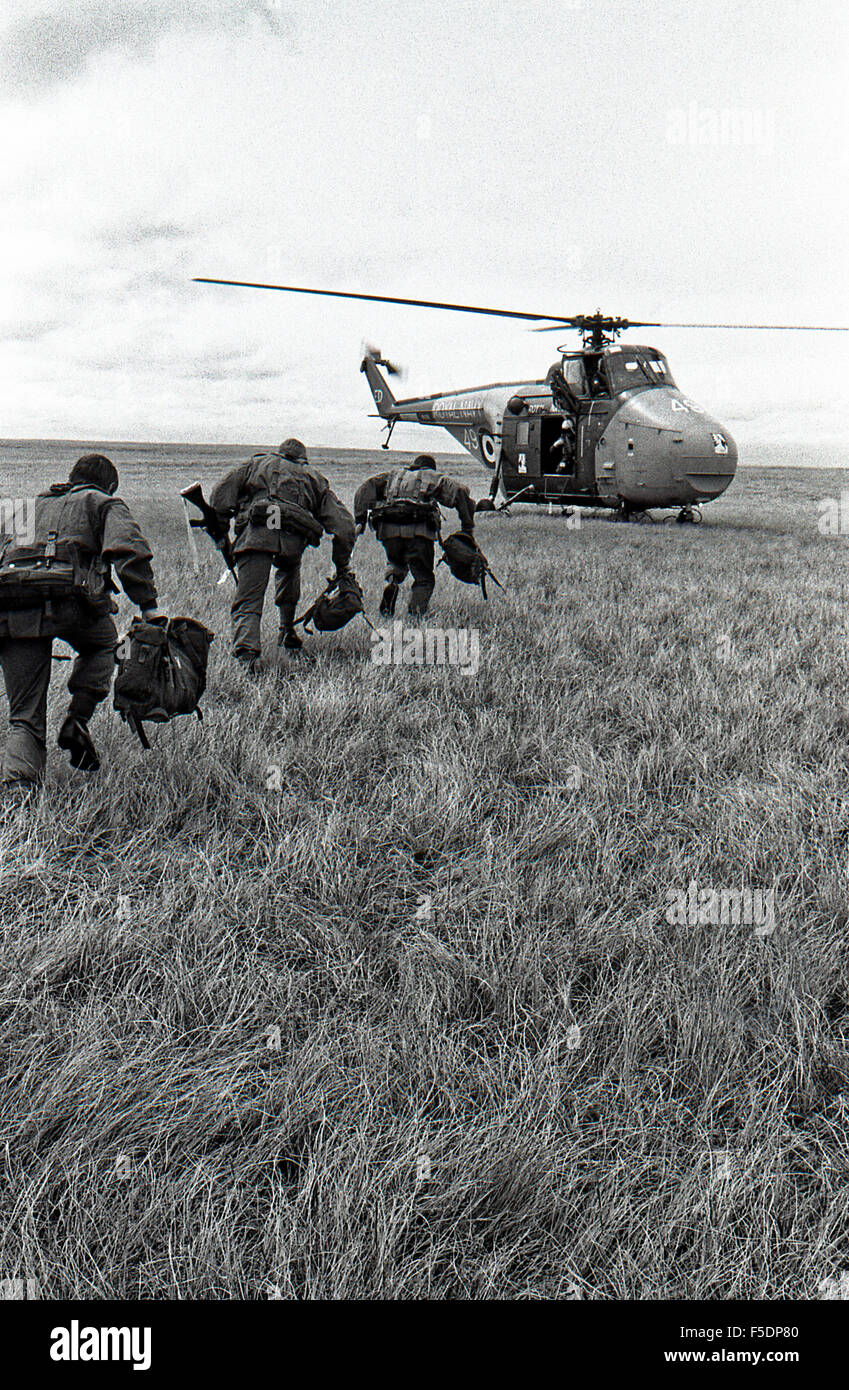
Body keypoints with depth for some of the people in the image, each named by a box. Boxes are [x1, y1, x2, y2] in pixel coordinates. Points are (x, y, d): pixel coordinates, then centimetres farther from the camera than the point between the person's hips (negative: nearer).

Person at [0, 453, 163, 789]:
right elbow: (128, 550, -1)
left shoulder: (35, 504, 36)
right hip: (68, 599, -4)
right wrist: (149, 605, -7)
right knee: (101, 646, 31)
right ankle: (78, 720, 11)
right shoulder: (104, 503, 19)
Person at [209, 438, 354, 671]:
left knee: (248, 601, -5)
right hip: (294, 538, 2)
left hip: (257, 533, -2)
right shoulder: (314, 478, 32)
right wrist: (342, 566, 25)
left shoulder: (258, 463, 30)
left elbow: (222, 492, 16)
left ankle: (247, 653, -25)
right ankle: (287, 634, 38)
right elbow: (342, 522, 23)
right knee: (289, 572, 33)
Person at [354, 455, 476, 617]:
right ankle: (415, 613, -10)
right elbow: (461, 493, 10)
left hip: (388, 530, 3)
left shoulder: (394, 475, 31)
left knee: (396, 562, 31)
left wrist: (360, 520, 10)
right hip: (419, 531, -2)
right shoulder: (436, 478, 25)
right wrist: (468, 529, 10)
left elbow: (365, 488, 18)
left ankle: (392, 582, 0)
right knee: (424, 579, 11)